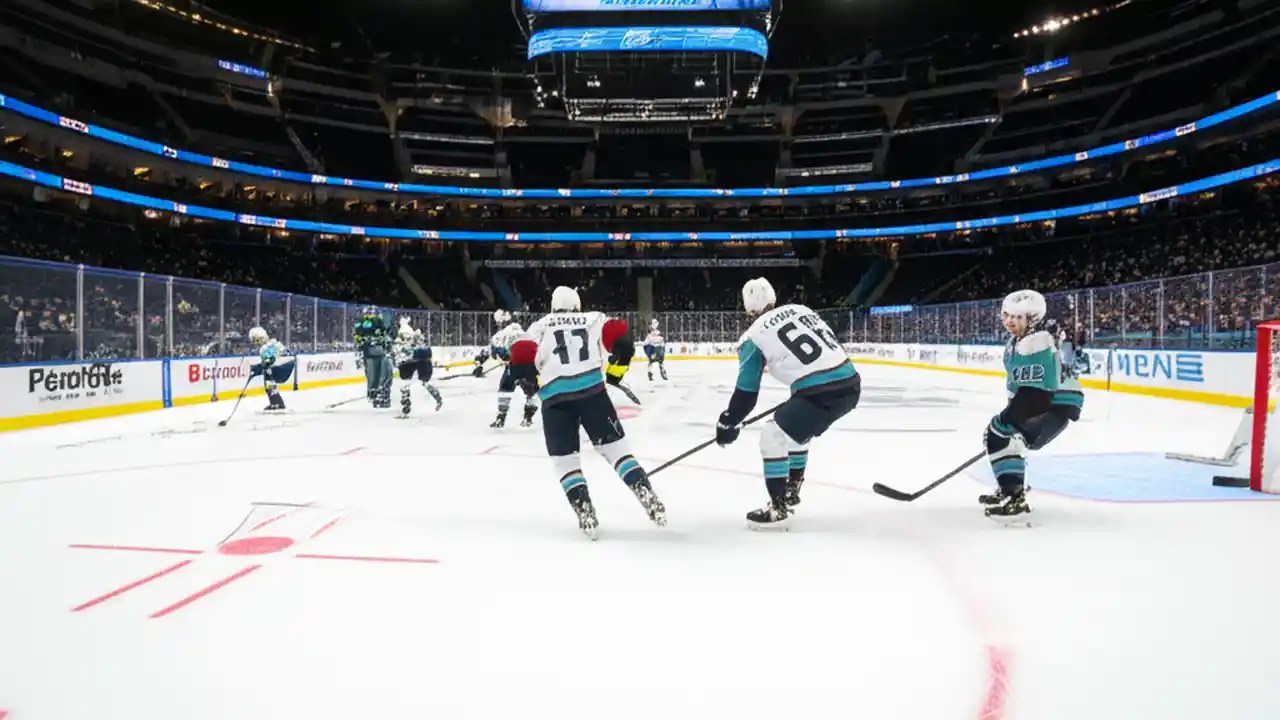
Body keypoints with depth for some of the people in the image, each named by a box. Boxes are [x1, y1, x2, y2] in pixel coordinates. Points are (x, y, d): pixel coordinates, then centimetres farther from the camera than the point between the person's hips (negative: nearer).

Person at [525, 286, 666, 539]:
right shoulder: (594, 319, 19)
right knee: (616, 448, 9)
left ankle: (586, 515, 1)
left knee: (564, 460, 10)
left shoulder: (540, 326, 17)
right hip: (592, 390, 1)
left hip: (555, 396, 0)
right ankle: (647, 498, 1)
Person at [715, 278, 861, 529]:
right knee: (795, 426, 29)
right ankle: (790, 489, 42)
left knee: (773, 436, 7)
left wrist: (728, 423, 15)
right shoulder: (801, 310, 18)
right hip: (851, 384, 8)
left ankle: (778, 508, 10)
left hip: (820, 392, -8)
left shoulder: (754, 336, 1)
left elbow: (746, 392, 1)